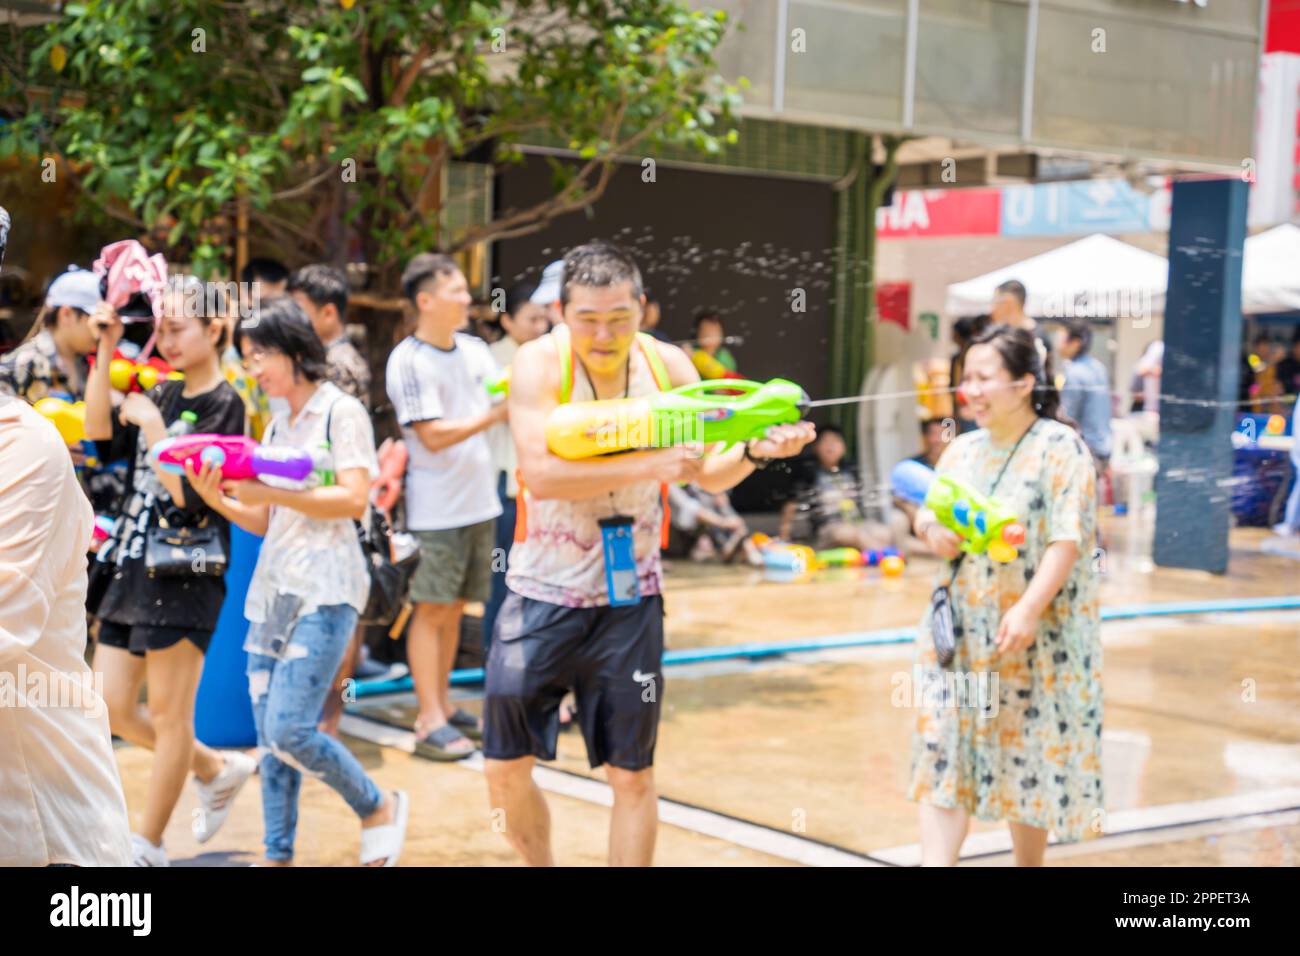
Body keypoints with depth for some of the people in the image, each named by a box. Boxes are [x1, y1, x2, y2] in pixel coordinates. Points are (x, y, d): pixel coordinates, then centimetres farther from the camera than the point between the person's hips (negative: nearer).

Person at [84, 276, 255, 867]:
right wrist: (106, 351, -3)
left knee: (169, 714, 0)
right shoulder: (162, 395, 14)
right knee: (111, 709, 10)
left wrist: (151, 425, -13)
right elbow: (99, 432, 0)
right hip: (130, 569, 8)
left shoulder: (224, 405, -8)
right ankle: (219, 771, 29)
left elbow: (188, 493, -16)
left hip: (183, 575, -8)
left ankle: (147, 847, 10)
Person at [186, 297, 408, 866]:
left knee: (289, 729, -15)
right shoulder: (278, 425, 19)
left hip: (323, 589, -7)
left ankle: (379, 809, 6)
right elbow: (261, 522, 18)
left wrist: (271, 492, -15)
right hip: (272, 586, 7)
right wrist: (218, 500, -1)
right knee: (269, 739, 5)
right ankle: (278, 857, 12)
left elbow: (354, 499, -14)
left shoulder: (341, 412, -2)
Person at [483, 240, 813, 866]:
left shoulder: (668, 366, -3)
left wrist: (756, 450, -13)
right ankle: (539, 863, 30)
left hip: (629, 601, 2)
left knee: (632, 777, 6)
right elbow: (540, 474, -27)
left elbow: (709, 473, 7)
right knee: (506, 772, 4)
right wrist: (649, 465, -29)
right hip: (544, 594, -1)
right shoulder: (539, 363, -13)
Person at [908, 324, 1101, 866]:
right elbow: (926, 514, 18)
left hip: (1036, 635, -5)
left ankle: (1030, 863, 25)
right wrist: (932, 530, -6)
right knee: (943, 751, -2)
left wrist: (1030, 609, -27)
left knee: (1028, 757, 6)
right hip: (959, 630, 6)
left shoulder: (1061, 449, -10)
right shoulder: (963, 450, 10)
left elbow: (1069, 540, -17)